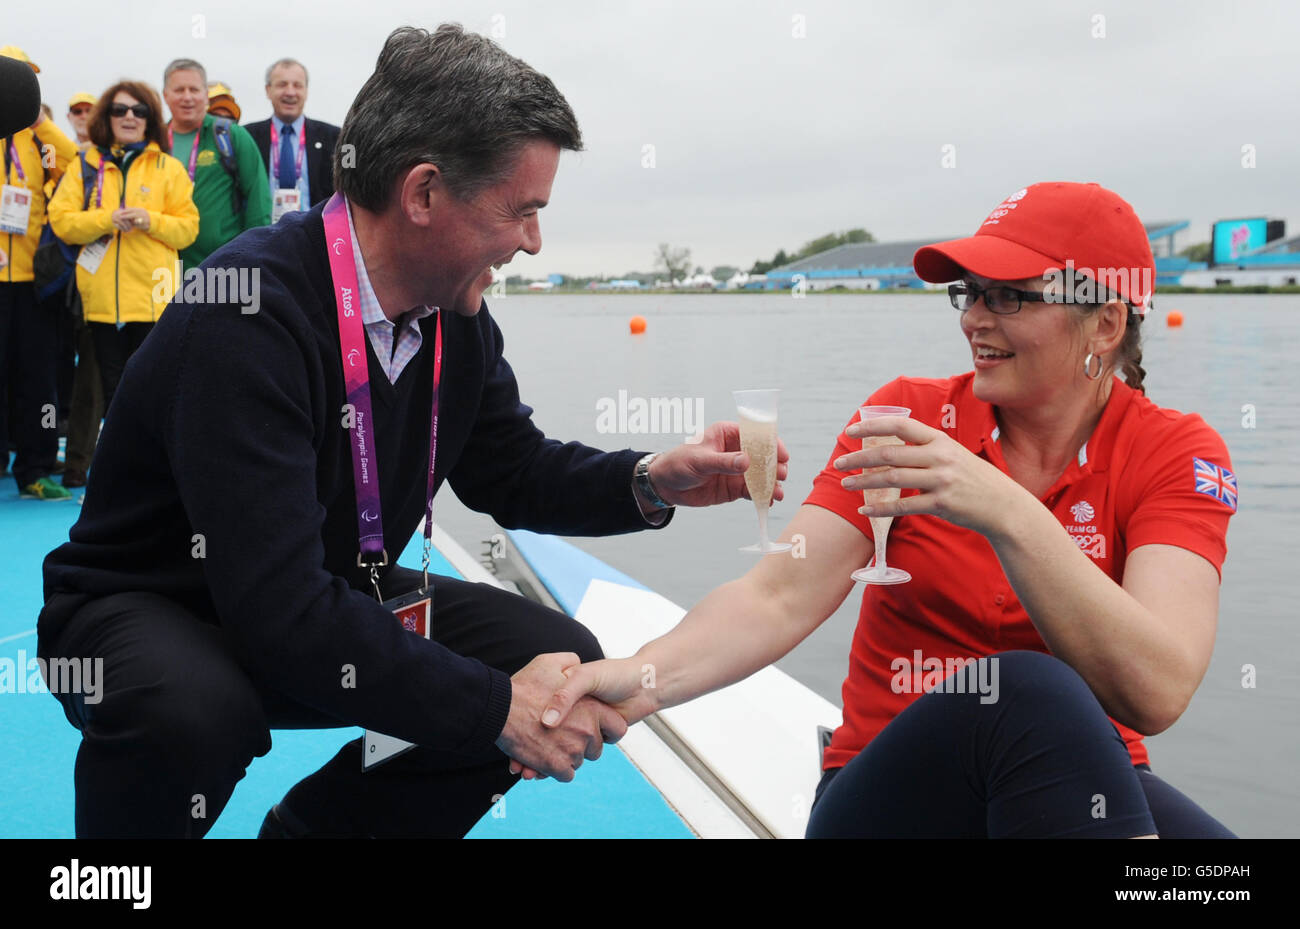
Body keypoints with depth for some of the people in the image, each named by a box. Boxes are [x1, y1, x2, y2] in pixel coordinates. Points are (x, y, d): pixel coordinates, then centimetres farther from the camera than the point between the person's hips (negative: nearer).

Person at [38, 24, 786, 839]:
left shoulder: (457, 317, -6)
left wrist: (652, 482, -10)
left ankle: (314, 827, 10)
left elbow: (513, 471, 9)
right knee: (195, 709, -39)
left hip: (331, 599, 7)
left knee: (561, 661, -8)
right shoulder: (248, 314, -31)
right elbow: (281, 606, -36)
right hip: (144, 613, -7)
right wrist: (495, 707, -32)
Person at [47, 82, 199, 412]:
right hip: (101, 299, 2)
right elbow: (60, 220, 2)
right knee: (113, 390, 8)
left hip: (153, 299, -2)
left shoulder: (169, 167, 8)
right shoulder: (85, 165, 11)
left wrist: (152, 221, -16)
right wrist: (106, 219, -14)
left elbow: (188, 227, 2)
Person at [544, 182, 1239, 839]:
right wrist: (645, 677, -31)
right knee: (1028, 688, -32)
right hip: (891, 796, 2)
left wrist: (1009, 515, -31)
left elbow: (1157, 693, -20)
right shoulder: (911, 415, 0)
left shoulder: (1176, 454, -4)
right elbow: (778, 597, -12)